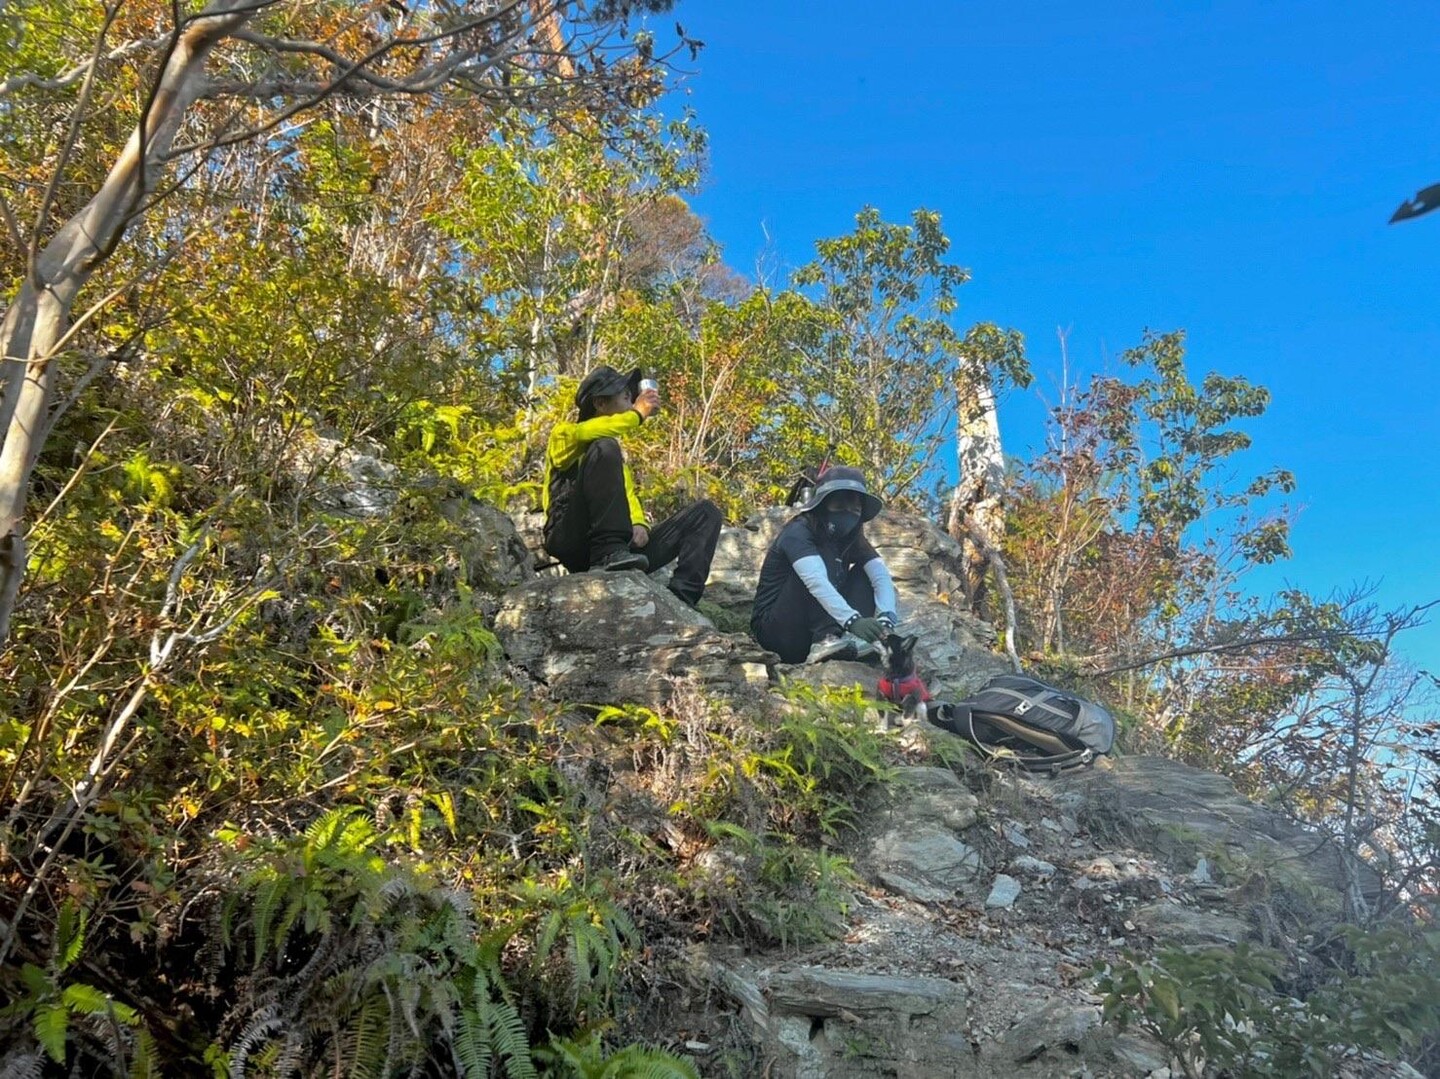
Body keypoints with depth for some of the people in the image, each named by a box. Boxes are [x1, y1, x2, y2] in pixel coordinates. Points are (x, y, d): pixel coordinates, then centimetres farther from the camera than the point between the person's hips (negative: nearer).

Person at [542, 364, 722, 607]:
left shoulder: (617, 455, 33)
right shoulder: (562, 435, 14)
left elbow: (627, 496, 17)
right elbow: (583, 434, -13)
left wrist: (640, 525, -5)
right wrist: (637, 414, -5)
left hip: (619, 556, 6)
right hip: (573, 544, -6)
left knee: (706, 512, 1)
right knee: (605, 447, -22)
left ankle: (680, 598, -22)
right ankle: (607, 554, -33)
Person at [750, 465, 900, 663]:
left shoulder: (853, 540, 3)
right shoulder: (798, 533, -17)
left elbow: (882, 577, -12)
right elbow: (816, 581, -35)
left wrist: (886, 618, -33)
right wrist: (852, 619, -49)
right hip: (776, 630, -6)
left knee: (865, 572, -7)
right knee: (821, 561, -23)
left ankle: (852, 639, -30)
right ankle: (825, 639, -40)